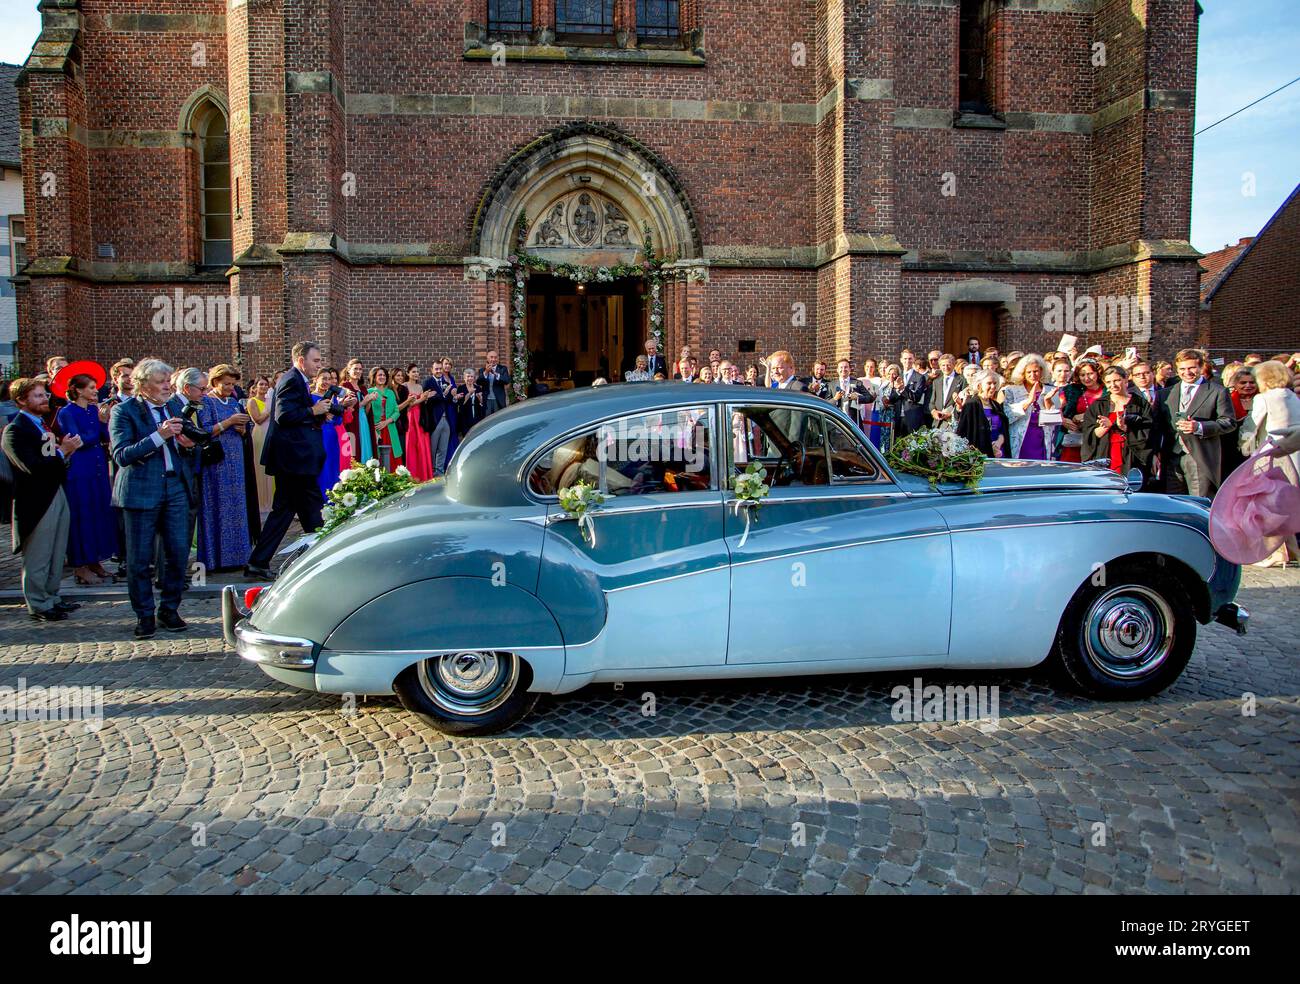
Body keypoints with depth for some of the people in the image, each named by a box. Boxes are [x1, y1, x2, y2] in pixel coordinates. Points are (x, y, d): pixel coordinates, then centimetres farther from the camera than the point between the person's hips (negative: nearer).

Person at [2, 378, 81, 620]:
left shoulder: (46, 424, 14)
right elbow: (33, 467, -22)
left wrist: (68, 449, -3)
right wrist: (62, 451, -18)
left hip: (58, 495, 8)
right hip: (37, 501, -8)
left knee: (57, 555, 16)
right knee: (37, 559, 3)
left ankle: (52, 597, 28)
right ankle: (38, 605, 14)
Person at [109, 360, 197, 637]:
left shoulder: (177, 404, 12)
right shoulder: (124, 411, -4)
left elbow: (189, 453, 21)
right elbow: (121, 456, -14)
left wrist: (189, 445, -4)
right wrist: (159, 435, -21)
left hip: (177, 488, 4)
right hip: (141, 490, -4)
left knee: (178, 554, 4)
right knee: (139, 559, 3)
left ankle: (169, 610, 19)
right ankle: (144, 615, 16)